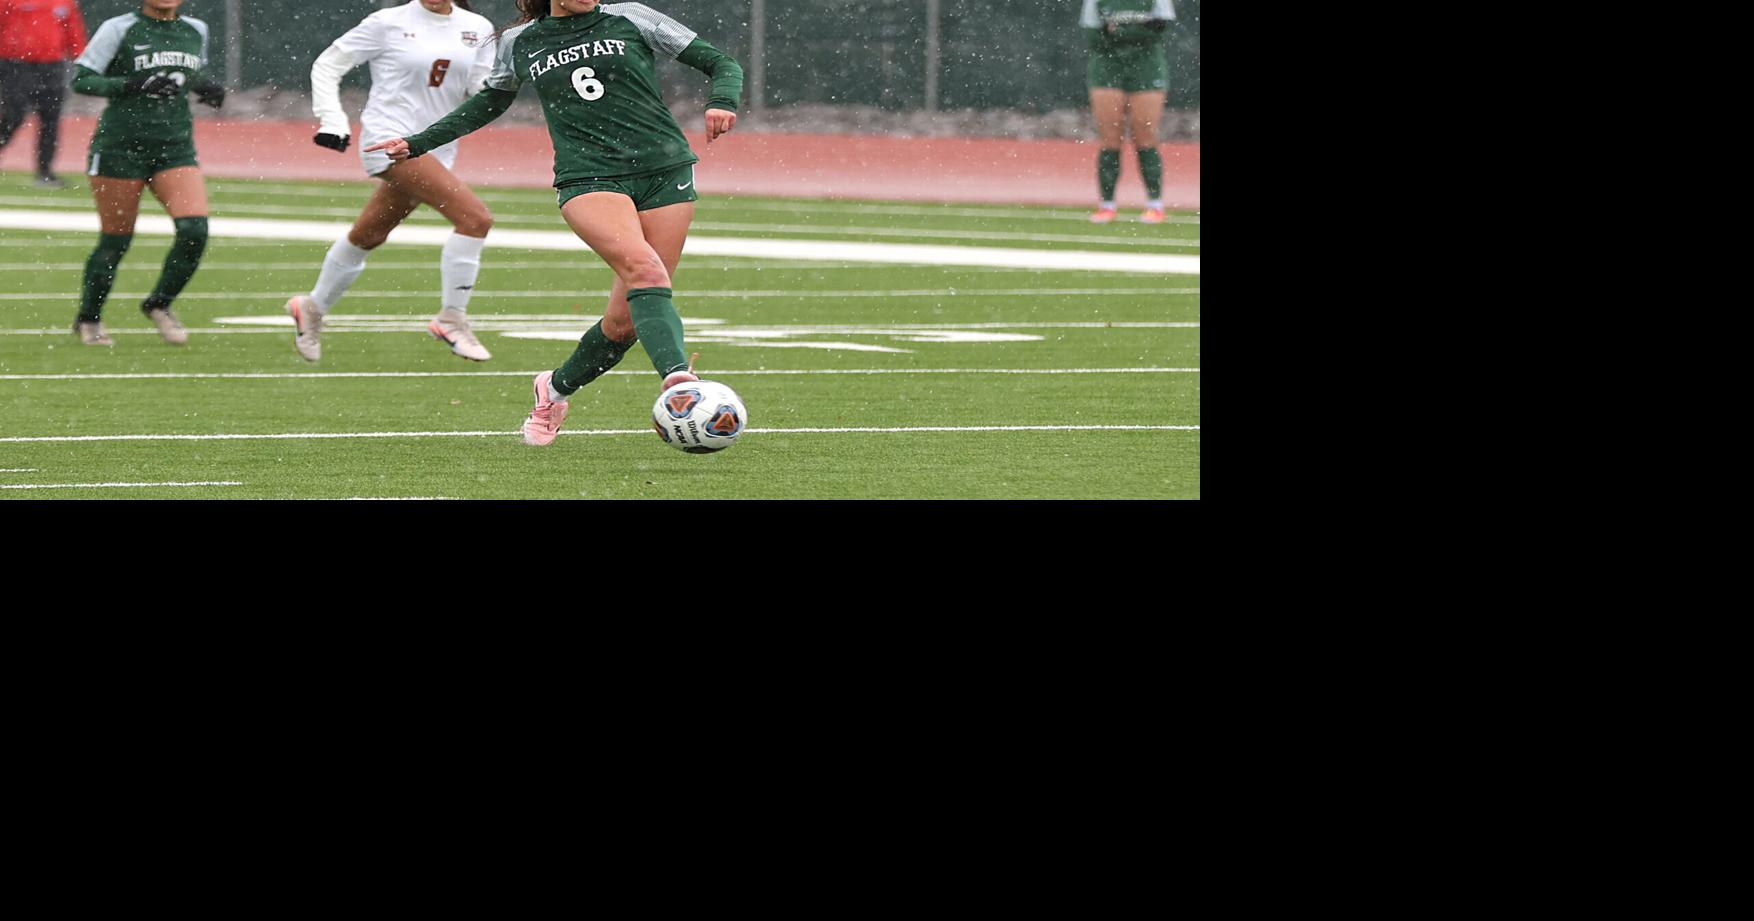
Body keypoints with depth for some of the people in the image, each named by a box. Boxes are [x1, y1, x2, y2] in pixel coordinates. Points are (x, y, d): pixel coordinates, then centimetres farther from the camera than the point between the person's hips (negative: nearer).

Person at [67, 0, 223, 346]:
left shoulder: (195, 31, 9)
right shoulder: (119, 29, -7)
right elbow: (81, 80, -10)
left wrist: (205, 87, 4)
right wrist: (131, 86, -24)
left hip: (176, 148, 4)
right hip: (121, 146, -4)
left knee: (195, 230, -14)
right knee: (116, 240, 3)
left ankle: (159, 304, 9)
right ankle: (88, 319, 25)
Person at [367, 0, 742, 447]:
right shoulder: (519, 43, 12)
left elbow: (721, 63, 11)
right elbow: (489, 104, 31)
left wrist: (721, 102, -10)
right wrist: (418, 143, 31)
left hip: (665, 174, 0)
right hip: (589, 179, 0)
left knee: (626, 319, -5)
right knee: (643, 268, -30)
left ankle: (556, 388, 21)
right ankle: (678, 378, -45)